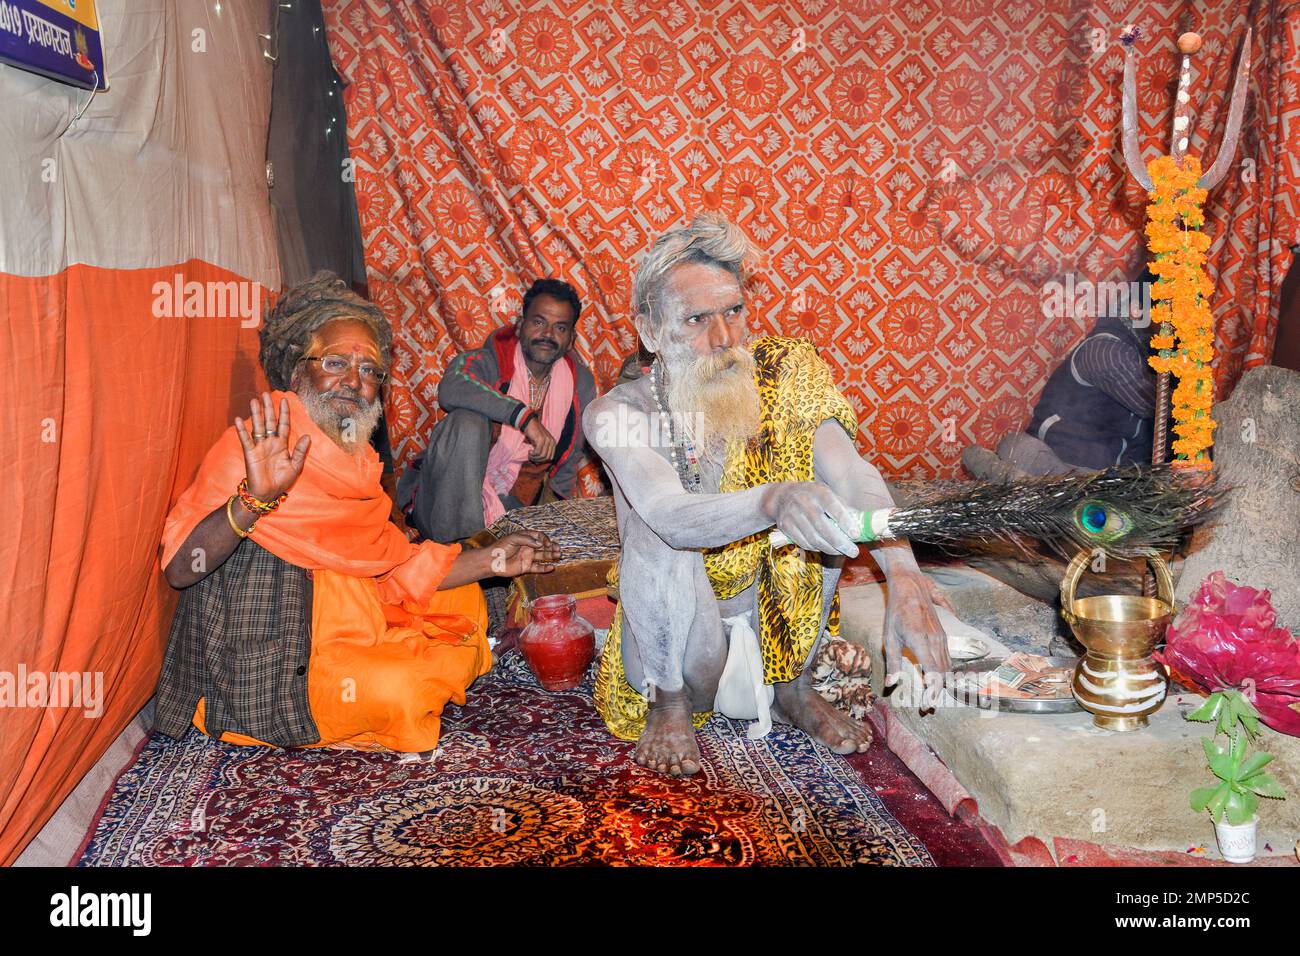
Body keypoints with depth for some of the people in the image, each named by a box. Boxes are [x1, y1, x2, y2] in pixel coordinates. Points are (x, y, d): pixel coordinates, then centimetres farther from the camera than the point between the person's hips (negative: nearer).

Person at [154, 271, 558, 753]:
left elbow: (394, 569, 8)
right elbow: (178, 567, -25)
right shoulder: (254, 448, -18)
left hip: (346, 629, 9)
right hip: (264, 673, -9)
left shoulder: (357, 460, 8)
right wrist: (255, 497, -40)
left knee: (461, 600, 14)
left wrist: (494, 560, 3)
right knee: (401, 688, -26)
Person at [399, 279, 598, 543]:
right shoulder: (486, 362, -8)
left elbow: (570, 455, 20)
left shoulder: (581, 382, 8)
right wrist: (524, 416, -37)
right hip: (448, 505, -3)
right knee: (468, 422, -30)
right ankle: (456, 542, -26)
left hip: (512, 511, 3)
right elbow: (451, 388, -32)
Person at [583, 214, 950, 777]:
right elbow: (673, 516, -38)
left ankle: (793, 687, -1)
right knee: (655, 533, -30)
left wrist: (905, 580, -45)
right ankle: (669, 706, -6)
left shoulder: (778, 385, -13)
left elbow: (852, 476, -28)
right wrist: (772, 501, -58)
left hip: (774, 621, 3)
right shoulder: (617, 415, -19)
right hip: (673, 646, -2)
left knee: (816, 504, -19)